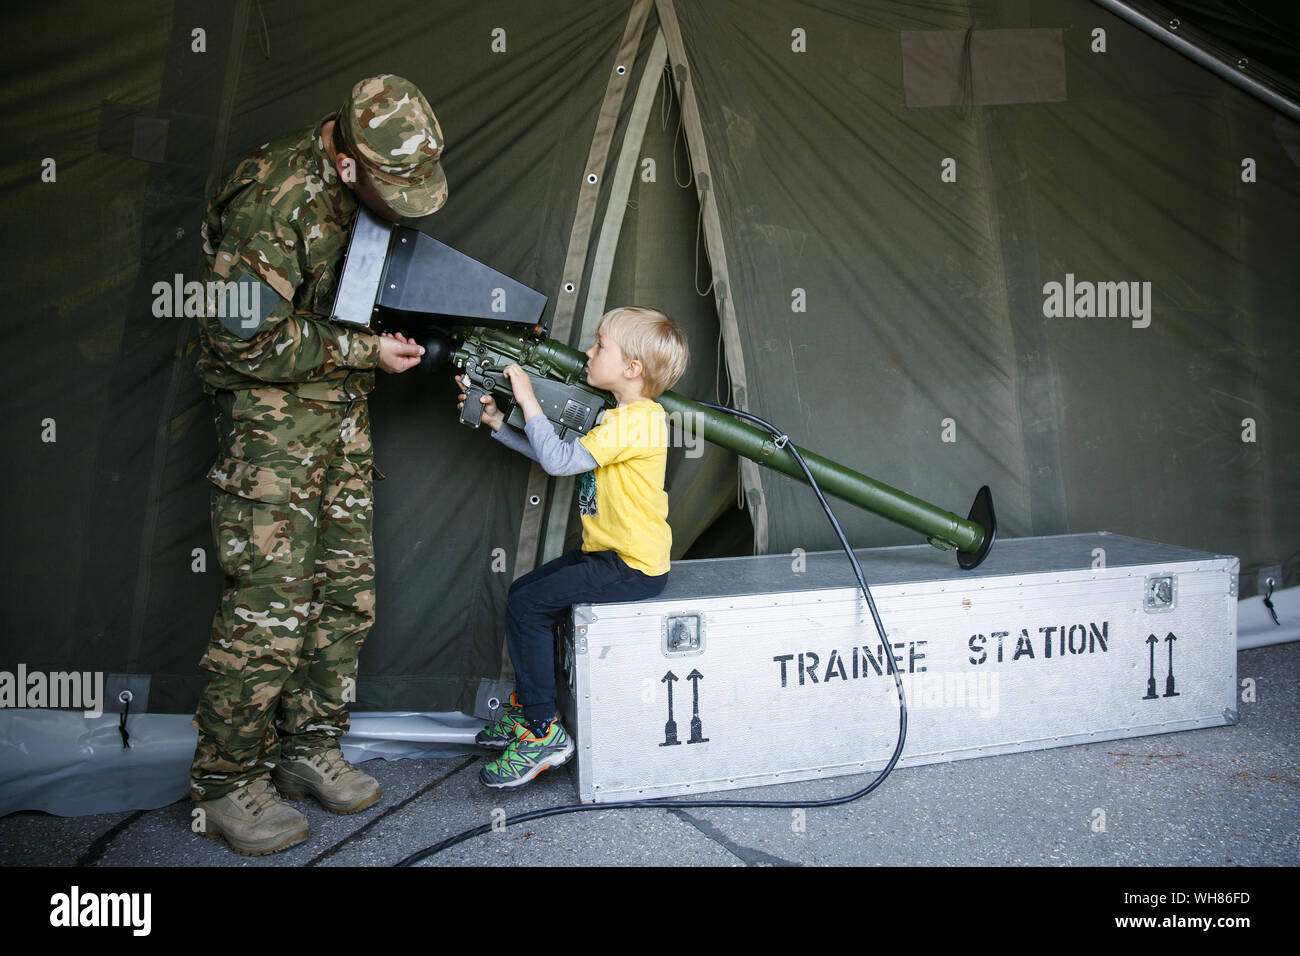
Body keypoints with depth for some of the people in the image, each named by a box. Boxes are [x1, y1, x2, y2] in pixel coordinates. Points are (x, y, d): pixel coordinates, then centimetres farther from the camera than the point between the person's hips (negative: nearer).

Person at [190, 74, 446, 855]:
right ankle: (226, 779, 8)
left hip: (343, 411, 8)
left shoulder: (378, 187, 4)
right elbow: (246, 343, -21)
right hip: (272, 414, -8)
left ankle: (309, 747, 23)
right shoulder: (276, 200, -22)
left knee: (347, 590, 9)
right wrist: (366, 349, -17)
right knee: (271, 602, -8)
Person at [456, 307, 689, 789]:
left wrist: (529, 401, -16)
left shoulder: (636, 419, -20)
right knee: (522, 591, 16)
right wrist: (498, 422, 15)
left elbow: (559, 460, -26)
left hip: (630, 568, -11)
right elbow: (558, 453, 19)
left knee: (526, 607, -14)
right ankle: (525, 707, 28)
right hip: (607, 554, 11)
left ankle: (544, 731, -6)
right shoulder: (621, 416, 14)